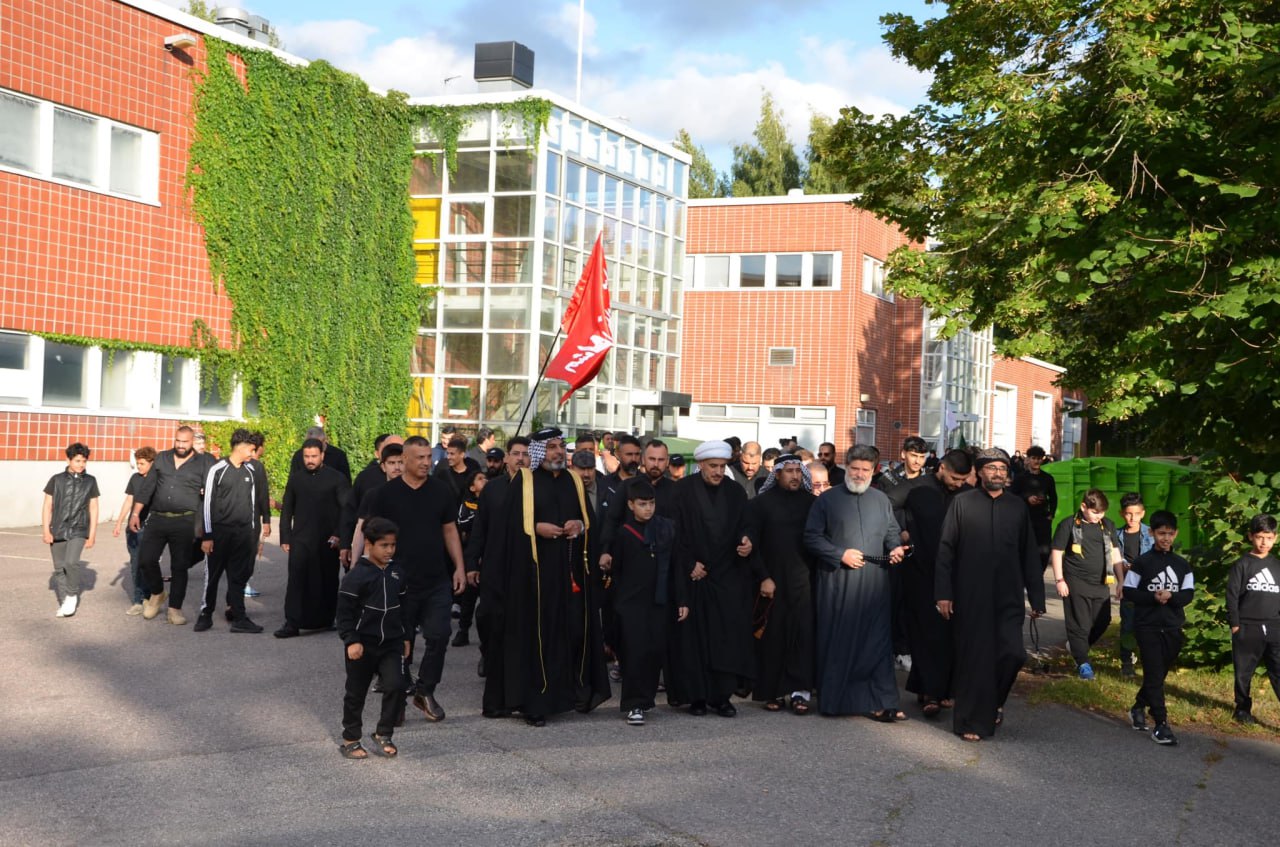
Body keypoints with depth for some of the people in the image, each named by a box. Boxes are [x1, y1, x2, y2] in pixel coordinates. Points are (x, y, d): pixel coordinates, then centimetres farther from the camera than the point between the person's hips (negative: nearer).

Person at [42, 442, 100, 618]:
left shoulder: (90, 481, 5)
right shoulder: (56, 480, 4)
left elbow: (93, 509, 8)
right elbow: (47, 507, 6)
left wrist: (92, 534, 5)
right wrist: (46, 530, -1)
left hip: (78, 531, -1)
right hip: (58, 531, 1)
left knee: (71, 562, -21)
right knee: (59, 568, 4)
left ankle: (72, 595, -1)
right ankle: (63, 603, 15)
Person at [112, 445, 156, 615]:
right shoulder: (135, 478, 9)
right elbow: (128, 501, 16)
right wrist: (119, 523, 16)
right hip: (132, 528, 5)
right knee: (135, 565, 6)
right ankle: (138, 601, 11)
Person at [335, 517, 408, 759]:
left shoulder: (396, 573, 5)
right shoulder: (356, 576, -13)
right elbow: (344, 612, -12)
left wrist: (405, 637, 17)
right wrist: (351, 641, -18)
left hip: (391, 644, 4)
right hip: (362, 645, -4)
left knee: (395, 686, -9)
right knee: (356, 694, 8)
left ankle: (383, 735, 7)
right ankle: (350, 740, 23)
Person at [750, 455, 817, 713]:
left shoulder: (809, 502, 7)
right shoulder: (762, 502, 2)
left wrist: (816, 573, -1)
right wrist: (763, 576, -6)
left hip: (803, 578, 1)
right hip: (772, 580, -1)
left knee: (803, 633, -6)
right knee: (772, 636, 2)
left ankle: (799, 691, -2)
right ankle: (772, 692, 11)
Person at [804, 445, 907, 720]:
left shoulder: (881, 500, 13)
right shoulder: (827, 500, 3)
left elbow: (892, 531, 18)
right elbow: (812, 537, -1)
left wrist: (896, 547, -4)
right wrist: (840, 554, -11)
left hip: (874, 582, 2)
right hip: (838, 583, -2)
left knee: (877, 640, -1)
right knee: (838, 641, 2)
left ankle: (880, 702, -1)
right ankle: (834, 699, 12)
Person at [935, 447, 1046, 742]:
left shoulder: (1018, 507, 9)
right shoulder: (962, 503, 3)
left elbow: (1030, 555, 11)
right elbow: (945, 549, 1)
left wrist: (1036, 598, 7)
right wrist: (943, 593, -5)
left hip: (1008, 597, 2)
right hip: (970, 597, -2)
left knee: (1013, 653, -8)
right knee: (973, 659, 0)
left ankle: (993, 702, 19)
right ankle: (971, 722, 12)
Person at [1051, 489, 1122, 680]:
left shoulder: (1108, 525, 7)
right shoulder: (1069, 525, -7)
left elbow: (1115, 553, 13)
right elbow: (1057, 552, -4)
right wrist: (1059, 580, -8)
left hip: (1101, 583, 5)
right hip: (1077, 583, -5)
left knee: (1102, 621, 10)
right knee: (1080, 624, -2)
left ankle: (1076, 646, 31)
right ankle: (1083, 663, 5)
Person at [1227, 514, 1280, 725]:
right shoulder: (1242, 565, 0)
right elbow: (1232, 595, -3)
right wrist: (1234, 624, -7)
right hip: (1247, 628, -2)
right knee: (1244, 671, 7)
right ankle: (1243, 709, 23)